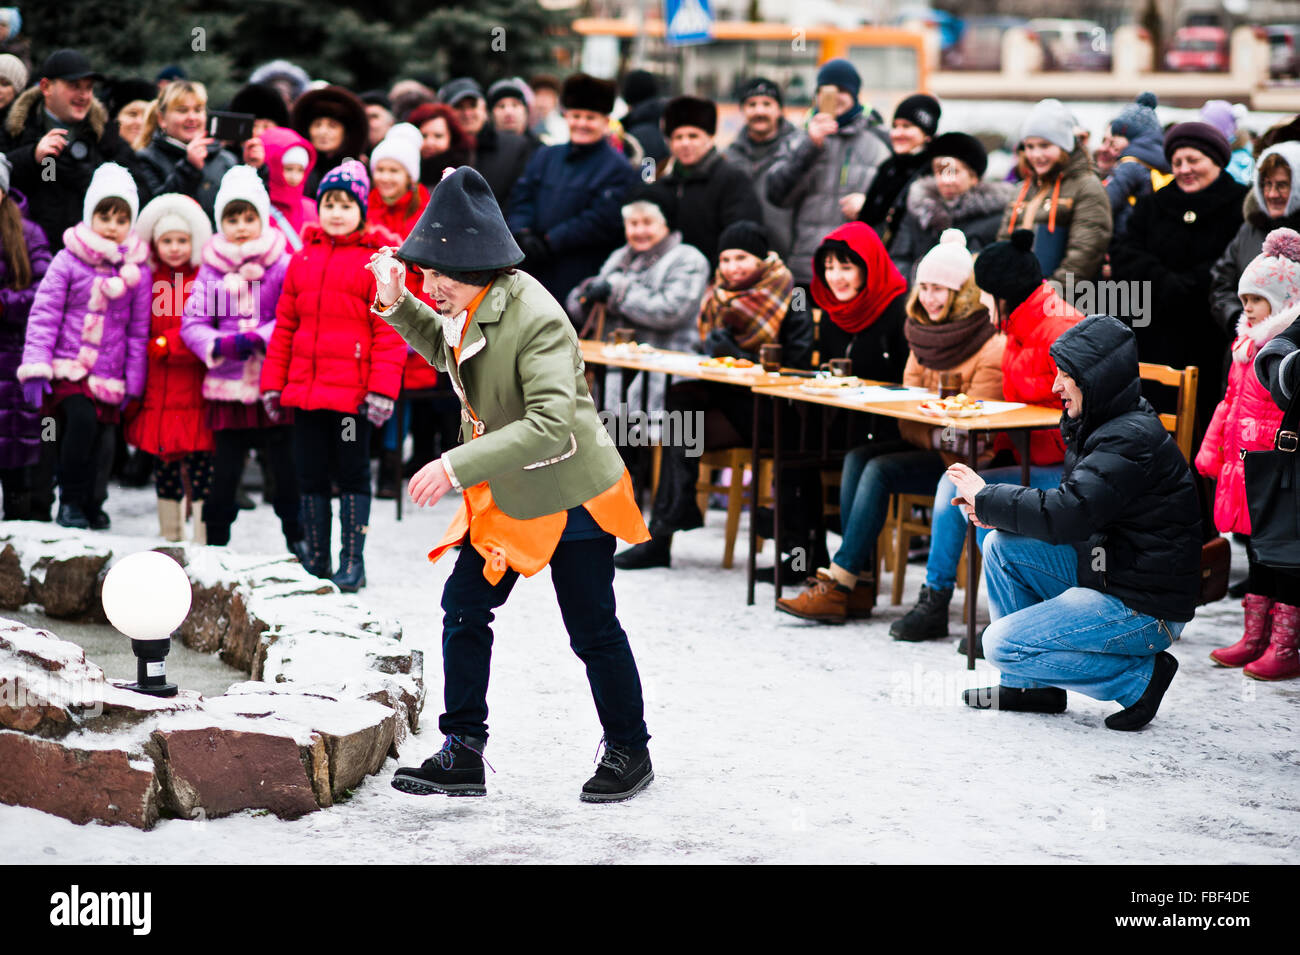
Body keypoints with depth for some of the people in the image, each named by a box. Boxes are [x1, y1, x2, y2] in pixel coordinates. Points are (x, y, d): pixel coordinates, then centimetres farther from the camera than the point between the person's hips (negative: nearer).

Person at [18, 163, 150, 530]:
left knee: (100, 443, 2)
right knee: (81, 420, -24)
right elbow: (44, 314, -2)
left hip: (108, 375, 3)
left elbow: (138, 331, 12)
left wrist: (133, 383, 11)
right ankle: (70, 502, -12)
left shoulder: (137, 270, 5)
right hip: (68, 368, -3)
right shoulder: (69, 260, -2)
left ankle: (89, 503, 27)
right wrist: (36, 367, -10)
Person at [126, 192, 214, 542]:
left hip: (196, 393, -5)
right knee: (164, 466, 12)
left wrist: (165, 346, -14)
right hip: (157, 395, 5)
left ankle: (203, 543, 0)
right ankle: (169, 538, 23)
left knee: (200, 463, -5)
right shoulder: (148, 281, 10)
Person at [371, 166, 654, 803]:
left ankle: (630, 752, 23)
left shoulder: (535, 320, -29)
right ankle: (463, 754, 9)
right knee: (464, 607, 2)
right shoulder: (472, 306, -3)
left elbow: (551, 425, -37)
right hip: (503, 493, 8)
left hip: (569, 493, -8)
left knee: (592, 630, 4)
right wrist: (396, 304, 3)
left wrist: (457, 466, -40)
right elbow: (445, 350, 21)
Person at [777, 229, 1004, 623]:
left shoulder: (991, 346, -14)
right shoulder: (924, 334, 12)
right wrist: (932, 437, -9)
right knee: (857, 459, -14)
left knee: (880, 470, -24)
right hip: (927, 446, 8)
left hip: (969, 460, -8)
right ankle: (860, 584, -20)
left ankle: (838, 585, -24)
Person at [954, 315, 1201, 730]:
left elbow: (1065, 516, -29)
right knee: (1002, 546, 7)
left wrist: (986, 497, -14)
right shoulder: (1102, 426, 10)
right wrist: (993, 510, -4)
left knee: (1001, 645, -13)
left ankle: (1139, 677, -4)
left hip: (1147, 609, -10)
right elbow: (1073, 505, 14)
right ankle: (1032, 685, 13)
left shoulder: (1132, 441, -22)